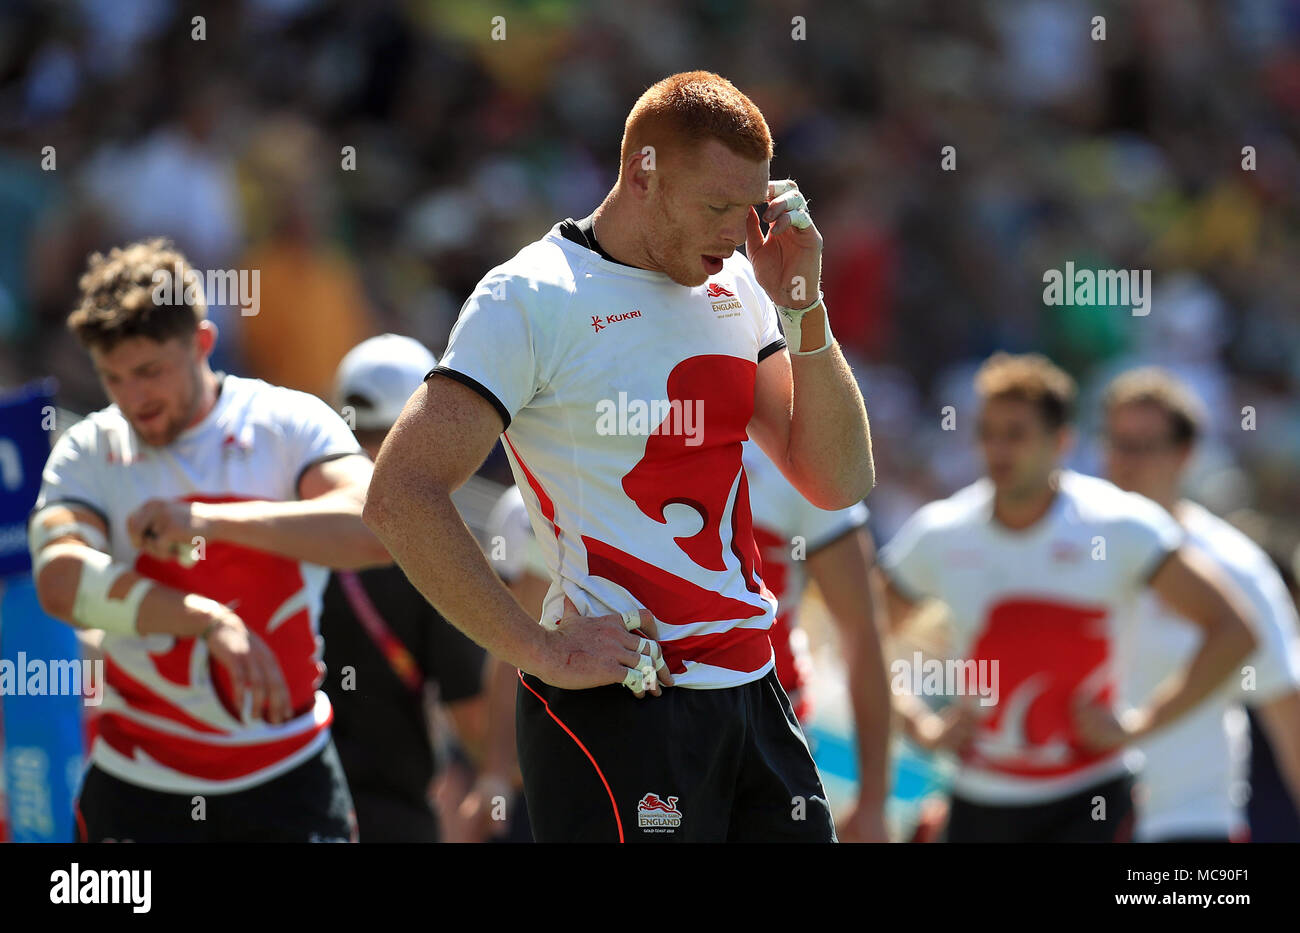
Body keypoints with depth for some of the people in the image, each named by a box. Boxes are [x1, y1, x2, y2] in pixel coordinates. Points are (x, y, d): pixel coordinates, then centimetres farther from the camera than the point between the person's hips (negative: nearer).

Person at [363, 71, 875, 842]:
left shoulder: (734, 288, 12)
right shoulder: (531, 300, -9)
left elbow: (839, 483, 10)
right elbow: (401, 496, -15)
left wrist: (802, 309, -2)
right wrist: (541, 652, -16)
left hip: (752, 691, 7)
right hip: (617, 707, -7)